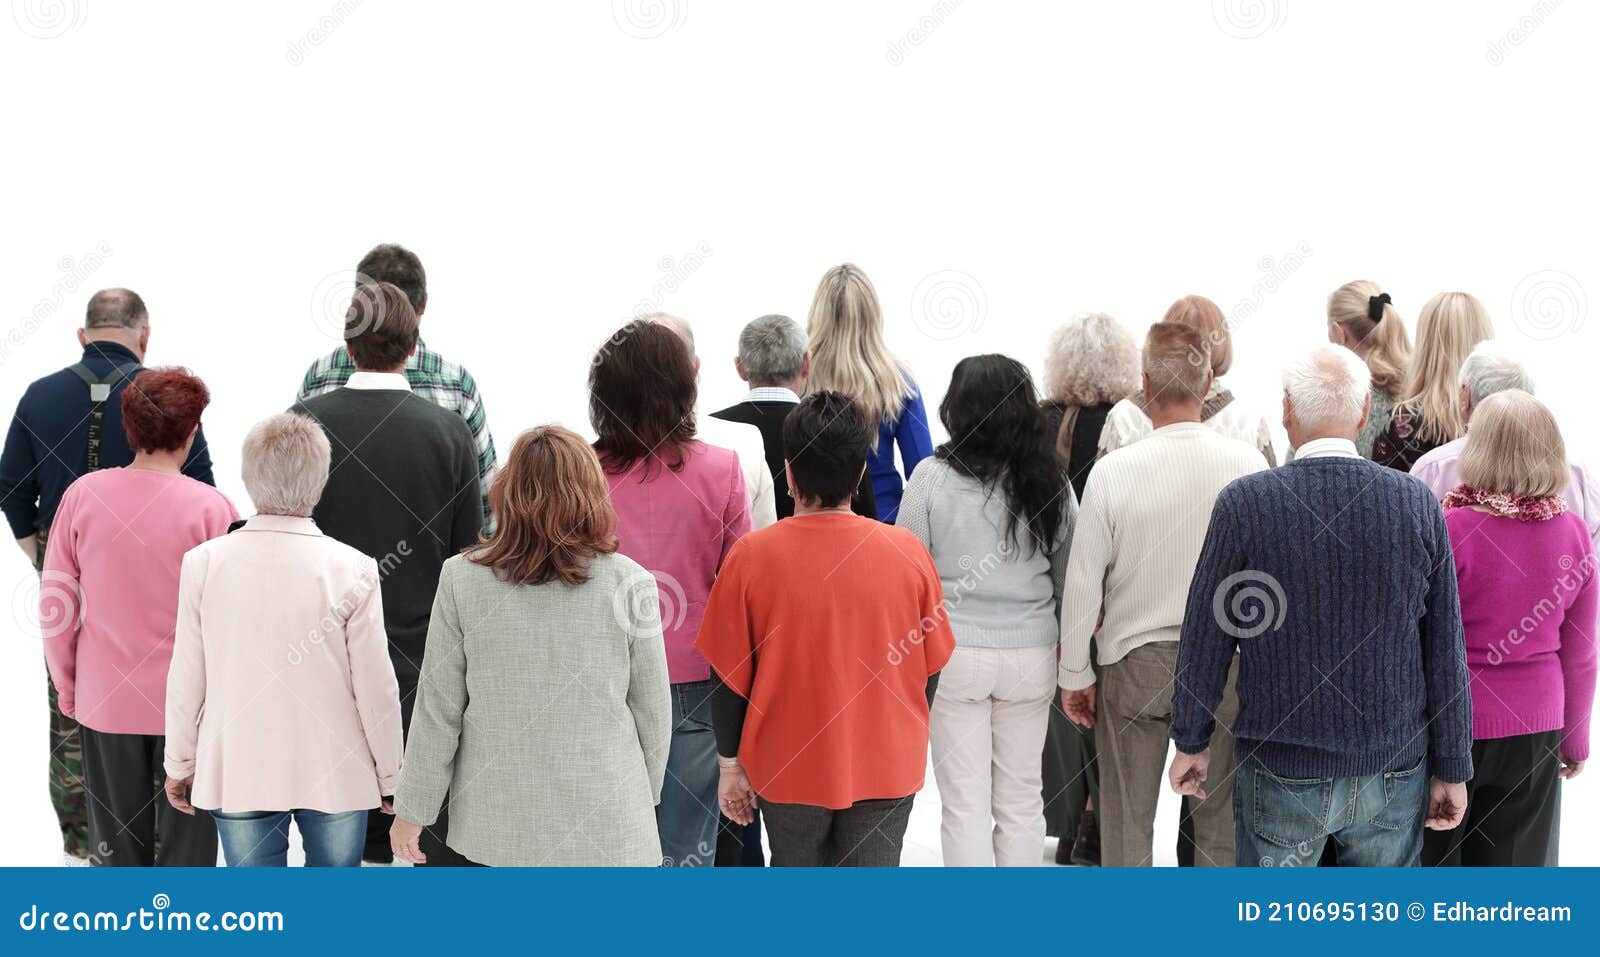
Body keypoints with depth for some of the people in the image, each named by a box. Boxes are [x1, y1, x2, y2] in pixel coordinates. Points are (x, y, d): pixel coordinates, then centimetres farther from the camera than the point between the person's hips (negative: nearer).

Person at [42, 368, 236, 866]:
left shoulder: (83, 495, -7)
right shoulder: (210, 507, -16)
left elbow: (55, 604, -1)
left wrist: (67, 687, 12)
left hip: (104, 701, 3)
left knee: (117, 846, 16)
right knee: (186, 843, 11)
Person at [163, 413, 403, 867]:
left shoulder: (203, 563, -8)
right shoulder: (352, 569, -13)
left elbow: (186, 681, -2)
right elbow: (375, 687, -8)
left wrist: (180, 765, 12)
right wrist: (390, 776, 5)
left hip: (237, 774, 1)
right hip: (334, 776, -1)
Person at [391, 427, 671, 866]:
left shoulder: (461, 578, -6)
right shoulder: (626, 582, -7)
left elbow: (438, 711, -2)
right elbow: (653, 713, 2)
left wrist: (412, 810, 9)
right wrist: (645, 795, 18)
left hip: (492, 825, 1)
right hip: (607, 830, -1)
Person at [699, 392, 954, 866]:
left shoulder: (750, 557, -14)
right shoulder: (908, 552, -10)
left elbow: (728, 678, -6)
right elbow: (930, 667, 1)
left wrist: (730, 764, 7)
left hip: (788, 769, 0)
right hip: (886, 769, 1)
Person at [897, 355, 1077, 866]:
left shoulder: (932, 476, -9)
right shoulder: (1051, 482, 0)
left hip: (953, 652, -2)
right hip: (1031, 654, 3)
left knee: (964, 801, 4)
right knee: (1021, 795, 13)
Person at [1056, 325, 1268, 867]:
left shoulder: (1114, 470, -13)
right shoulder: (1248, 465, -9)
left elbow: (1083, 582, -7)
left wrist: (1075, 673, 4)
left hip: (1135, 663, -1)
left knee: (1127, 820, 10)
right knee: (1221, 820, 12)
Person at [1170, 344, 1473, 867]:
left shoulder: (1245, 503, -11)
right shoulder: (1418, 505, -5)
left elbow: (1206, 639, -4)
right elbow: (1446, 652, -1)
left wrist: (1192, 742, 9)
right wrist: (1451, 769, 8)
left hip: (1281, 770, -2)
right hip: (1393, 772, 2)